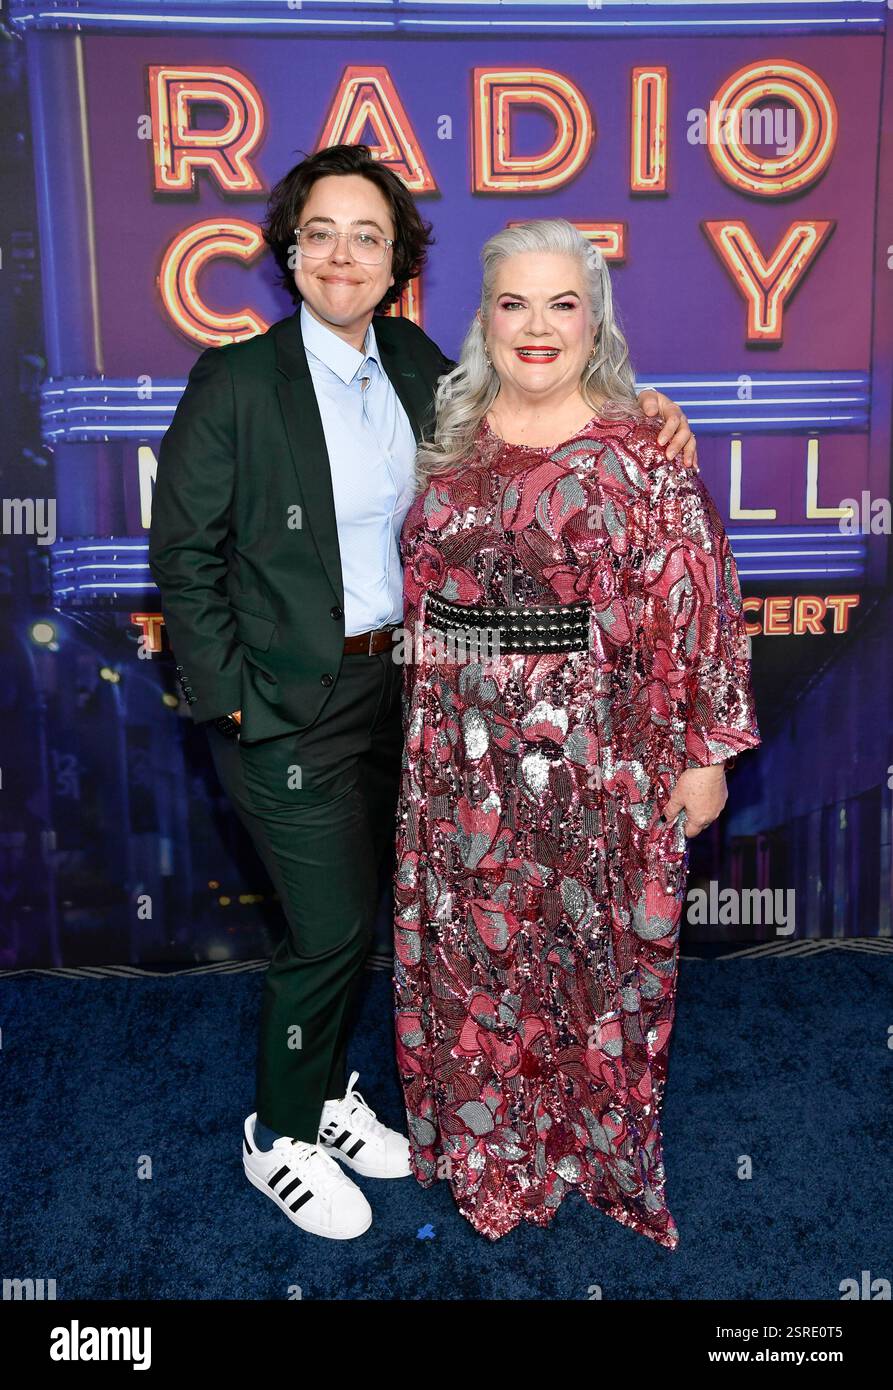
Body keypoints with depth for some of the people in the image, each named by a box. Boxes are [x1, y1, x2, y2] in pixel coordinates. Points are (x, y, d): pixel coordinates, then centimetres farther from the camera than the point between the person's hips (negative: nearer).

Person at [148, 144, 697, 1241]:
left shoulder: (412, 362, 3)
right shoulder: (236, 382, -13)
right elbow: (183, 553, -10)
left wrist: (637, 407, -5)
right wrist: (229, 698, -12)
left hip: (391, 681, 6)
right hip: (288, 699, -6)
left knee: (356, 909, 18)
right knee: (330, 926, 1)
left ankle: (325, 1091, 42)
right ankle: (280, 1137, 28)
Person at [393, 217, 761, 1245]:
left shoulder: (641, 451, -7)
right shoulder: (452, 440, 7)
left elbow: (697, 602, -8)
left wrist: (708, 750, -9)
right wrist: (421, 725, 13)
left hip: (594, 758, -3)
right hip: (460, 757, 4)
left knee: (591, 948, 11)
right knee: (471, 949, 14)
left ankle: (595, 1147, 37)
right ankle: (487, 1148, 38)